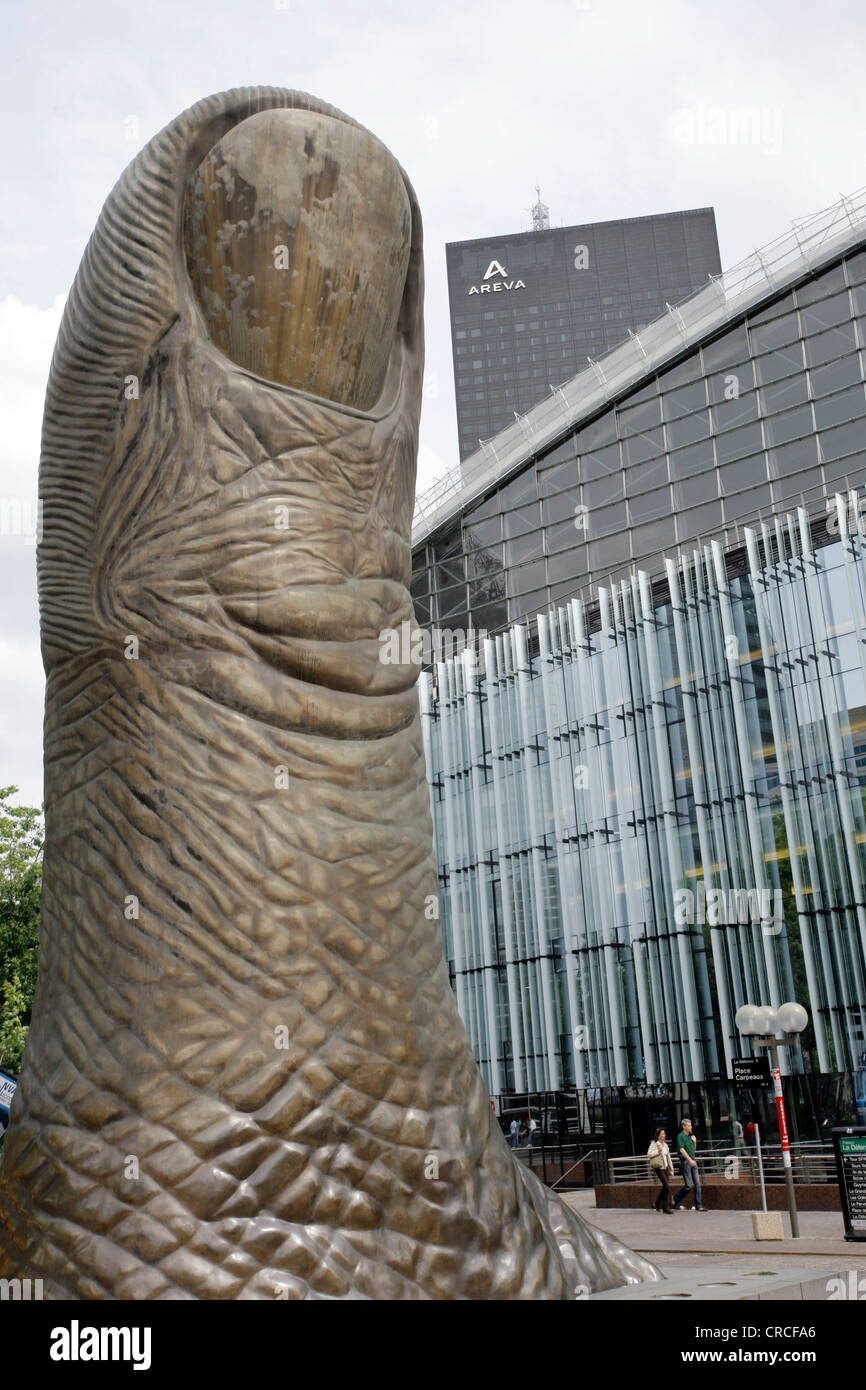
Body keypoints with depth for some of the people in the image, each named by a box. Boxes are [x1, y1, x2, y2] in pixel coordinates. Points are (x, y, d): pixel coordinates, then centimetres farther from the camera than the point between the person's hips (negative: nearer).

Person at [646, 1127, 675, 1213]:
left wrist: (671, 1169, 19)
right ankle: (666, 1207, -4)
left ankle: (657, 1203, 26)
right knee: (666, 1186, -13)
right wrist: (658, 1151, -21)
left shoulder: (665, 1144, 15)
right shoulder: (653, 1144, -7)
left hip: (666, 1167, 7)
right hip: (659, 1167, -7)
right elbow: (649, 1154, -17)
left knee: (665, 1186, 5)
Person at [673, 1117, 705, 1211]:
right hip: (685, 1162, -8)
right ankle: (676, 1200, 12)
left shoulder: (690, 1136, 16)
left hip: (693, 1161, 8)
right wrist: (690, 1160, -25)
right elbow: (682, 1150, -18)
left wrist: (694, 1141, 7)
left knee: (697, 1184, 2)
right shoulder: (680, 1136, -8)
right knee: (688, 1185, -8)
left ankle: (698, 1206, 4)